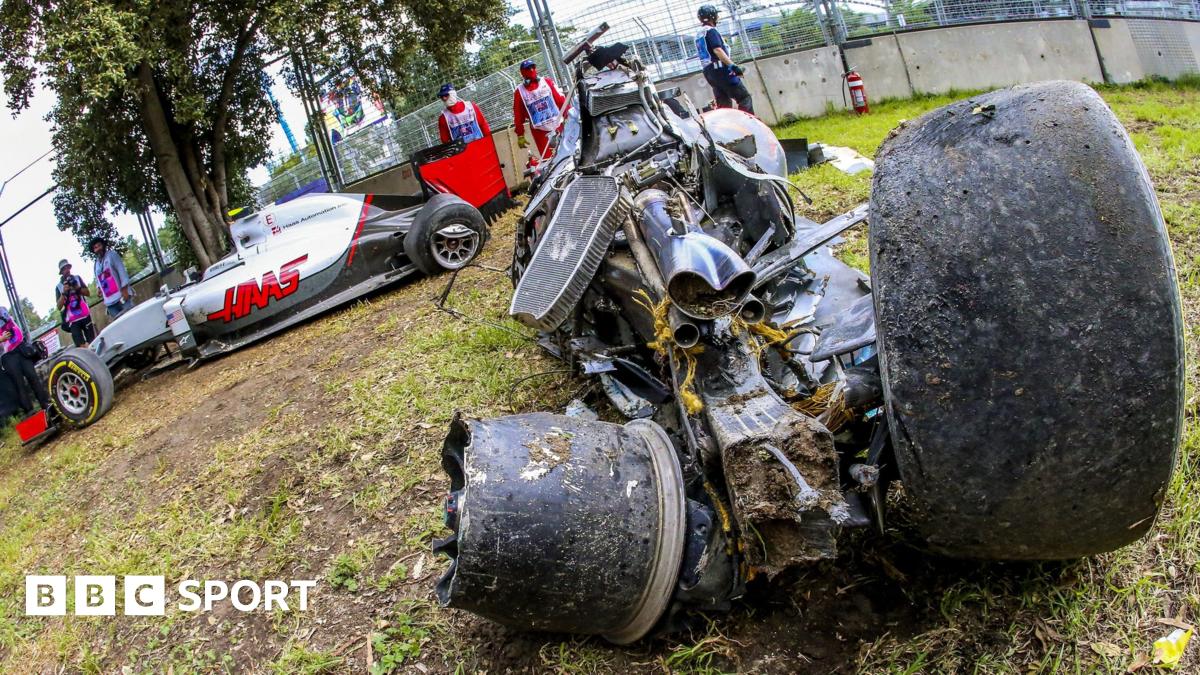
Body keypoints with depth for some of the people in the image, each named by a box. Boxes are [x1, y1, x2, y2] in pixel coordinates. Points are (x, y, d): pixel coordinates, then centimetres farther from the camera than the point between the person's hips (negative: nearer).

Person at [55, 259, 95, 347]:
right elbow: (59, 307, 0)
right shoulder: (58, 287, 6)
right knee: (82, 346, -11)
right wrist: (63, 293, -13)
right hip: (72, 320, -1)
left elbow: (88, 293, 7)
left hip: (85, 315, 1)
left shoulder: (77, 278, 10)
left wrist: (77, 288, -11)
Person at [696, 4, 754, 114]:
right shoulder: (711, 31, -7)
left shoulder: (698, 36, 20)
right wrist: (733, 66, -26)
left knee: (723, 104, 9)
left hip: (708, 72, 9)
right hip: (720, 70, -9)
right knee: (744, 98, -9)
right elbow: (717, 50, -20)